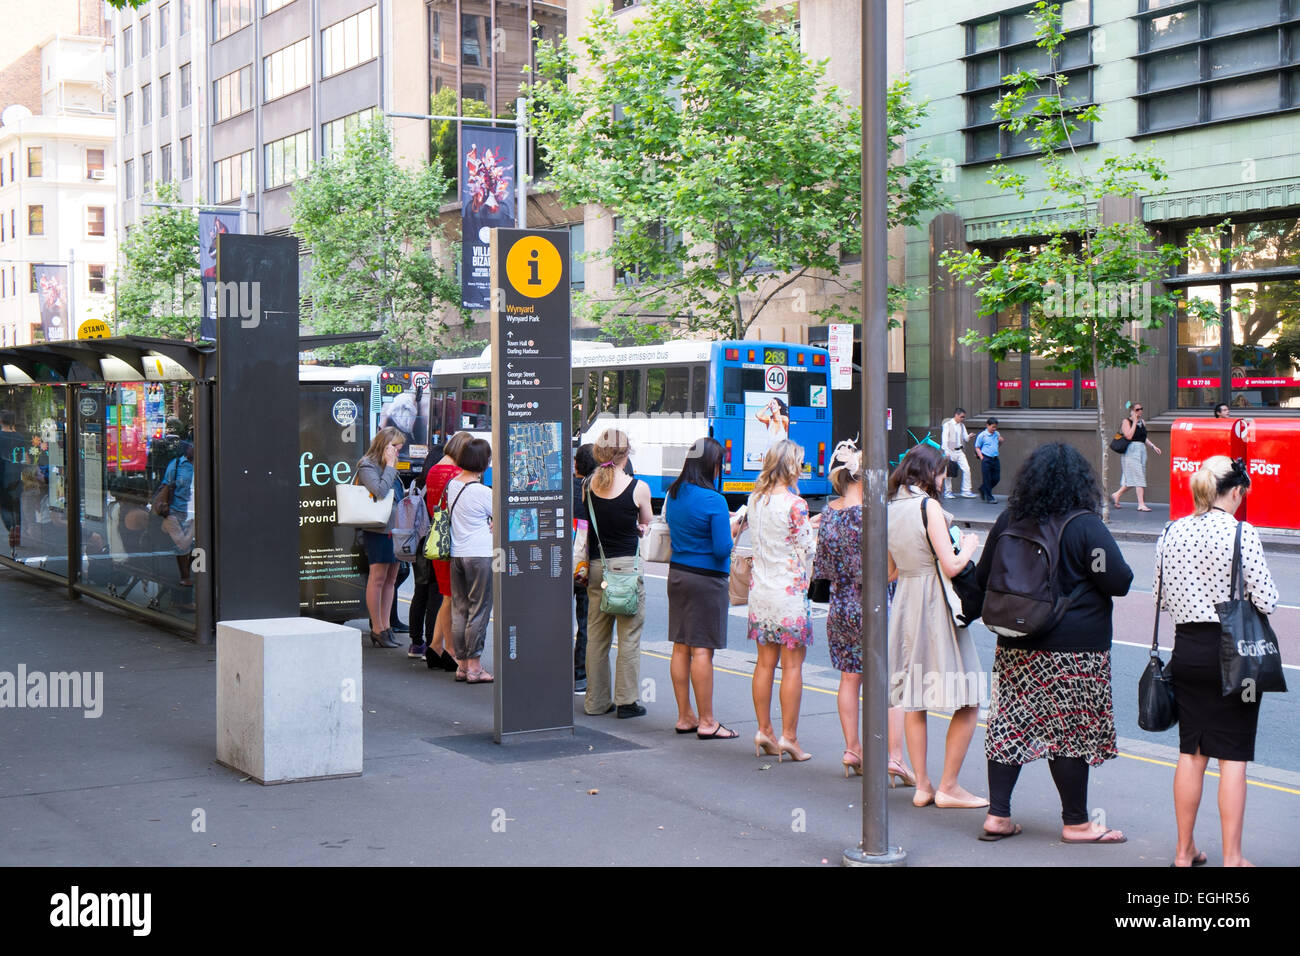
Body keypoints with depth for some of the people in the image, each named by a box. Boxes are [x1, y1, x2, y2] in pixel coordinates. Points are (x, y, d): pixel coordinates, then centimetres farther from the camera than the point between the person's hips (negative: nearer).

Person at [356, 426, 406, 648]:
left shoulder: (388, 467, 19)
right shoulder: (367, 466, -7)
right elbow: (380, 492, -21)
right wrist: (390, 465, -14)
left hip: (395, 529, 9)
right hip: (378, 529, -9)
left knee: (391, 579, 9)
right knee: (378, 578, -4)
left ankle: (386, 626, 14)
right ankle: (377, 629, 0)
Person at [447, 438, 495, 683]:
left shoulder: (452, 484, 6)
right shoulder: (483, 492, -15)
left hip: (456, 553, 7)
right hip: (481, 554, -7)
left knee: (459, 608, 12)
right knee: (479, 610, -1)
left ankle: (461, 664, 17)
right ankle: (474, 667, 1)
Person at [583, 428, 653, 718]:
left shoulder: (588, 486, -1)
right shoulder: (638, 488, -9)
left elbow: (587, 524, 9)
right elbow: (647, 523, 6)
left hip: (596, 566, 4)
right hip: (627, 564, -4)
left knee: (596, 635, 11)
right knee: (629, 636, 3)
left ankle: (596, 700, 16)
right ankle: (626, 700, 4)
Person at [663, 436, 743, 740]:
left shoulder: (673, 495, 7)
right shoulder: (714, 500, -16)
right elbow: (722, 549, -17)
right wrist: (732, 530, 3)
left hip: (677, 574, 8)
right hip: (707, 579, -8)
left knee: (681, 647, 11)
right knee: (702, 650, -4)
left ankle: (684, 717, 18)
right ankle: (706, 723, 2)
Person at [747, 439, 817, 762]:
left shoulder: (755, 500, 5)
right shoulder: (795, 504, -15)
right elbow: (806, 550, -10)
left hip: (760, 588, 6)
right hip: (789, 590, -6)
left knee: (765, 663, 12)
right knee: (792, 665, 1)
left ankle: (764, 731, 17)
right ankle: (788, 736, 3)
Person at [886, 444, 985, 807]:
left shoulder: (890, 508, 8)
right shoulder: (928, 506, -13)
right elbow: (951, 566, -16)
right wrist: (969, 546, 1)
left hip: (904, 601, 8)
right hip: (935, 604, -8)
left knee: (912, 701, 12)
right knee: (967, 704, 1)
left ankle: (922, 785, 15)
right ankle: (948, 787, 3)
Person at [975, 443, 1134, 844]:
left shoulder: (1008, 521, 3)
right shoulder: (1085, 525, -12)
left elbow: (983, 578, 11)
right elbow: (1120, 581, -11)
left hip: (1015, 645, 5)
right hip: (1075, 647, -5)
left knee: (1010, 725, 8)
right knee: (1072, 732, 3)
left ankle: (997, 814, 9)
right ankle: (1075, 822, 12)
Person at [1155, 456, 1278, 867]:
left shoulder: (1171, 532, 1)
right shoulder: (1241, 534, -14)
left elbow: (1161, 595, 8)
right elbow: (1266, 600, -12)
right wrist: (1232, 594, 7)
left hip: (1187, 649, 5)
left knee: (1191, 752, 14)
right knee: (1233, 757, 3)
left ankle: (1184, 850, 21)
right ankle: (1231, 857, 7)